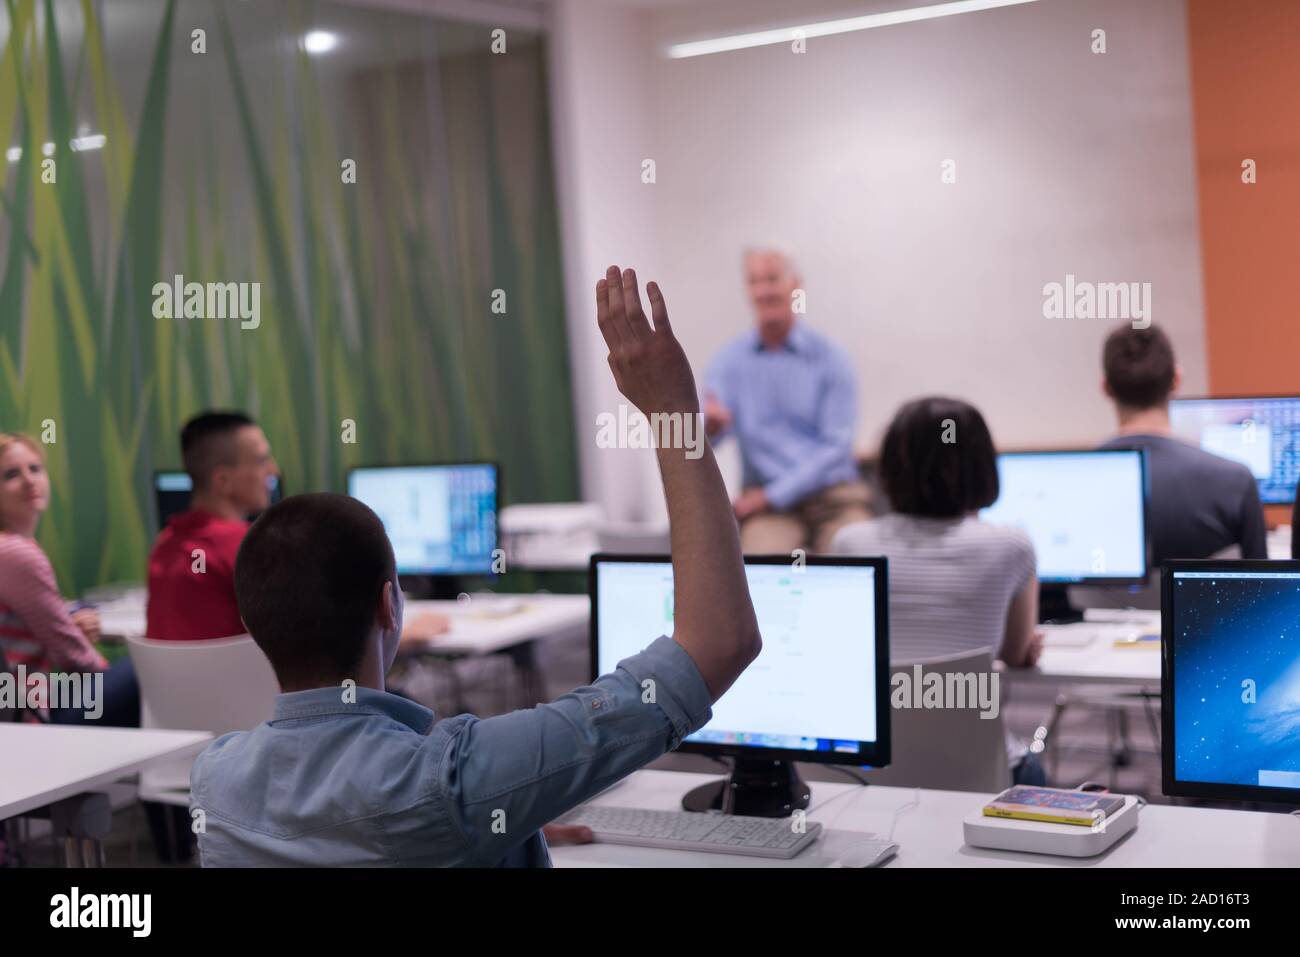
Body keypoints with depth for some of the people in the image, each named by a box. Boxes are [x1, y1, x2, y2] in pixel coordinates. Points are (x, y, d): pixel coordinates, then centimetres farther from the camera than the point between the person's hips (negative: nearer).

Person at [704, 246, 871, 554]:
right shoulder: (729, 361, 4)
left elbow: (836, 446, -4)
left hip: (834, 493, 0)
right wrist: (710, 425, -31)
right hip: (767, 500, 0)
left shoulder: (829, 357, 0)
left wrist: (773, 494, -12)